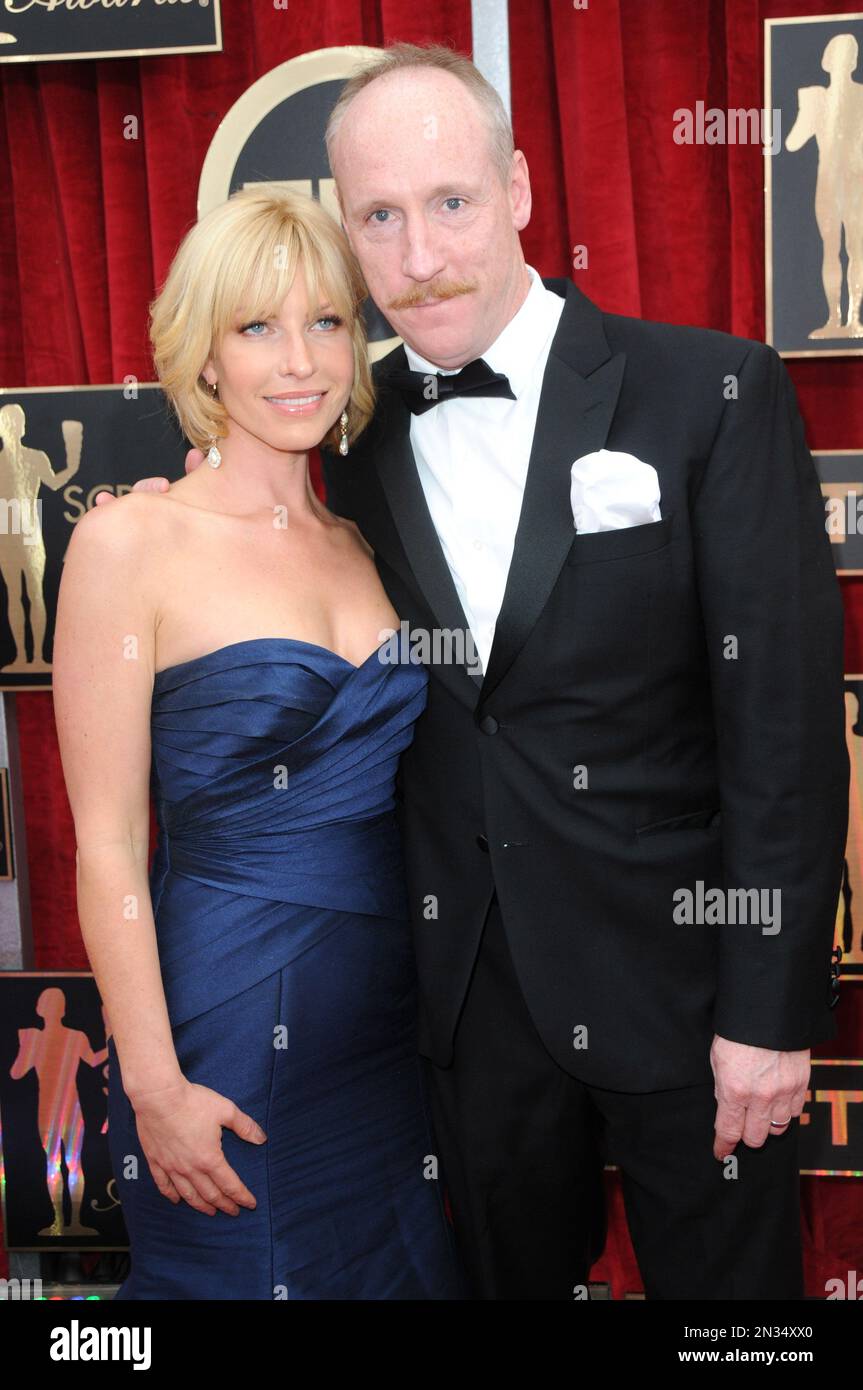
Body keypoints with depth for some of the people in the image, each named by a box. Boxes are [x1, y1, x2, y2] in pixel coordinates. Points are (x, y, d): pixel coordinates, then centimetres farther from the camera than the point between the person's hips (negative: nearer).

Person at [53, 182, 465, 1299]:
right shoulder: (130, 543, -11)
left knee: (403, 1269, 19)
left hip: (394, 1019, 6)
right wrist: (155, 1089, -13)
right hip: (231, 1025, -6)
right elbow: (108, 847, -11)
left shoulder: (362, 544, 7)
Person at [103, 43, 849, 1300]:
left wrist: (773, 1008, -13)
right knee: (514, 1274, 21)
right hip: (474, 993, 4)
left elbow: (786, 713, -12)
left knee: (726, 1274, 14)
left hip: (680, 982, -3)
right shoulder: (355, 432, 2)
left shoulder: (714, 394, -11)